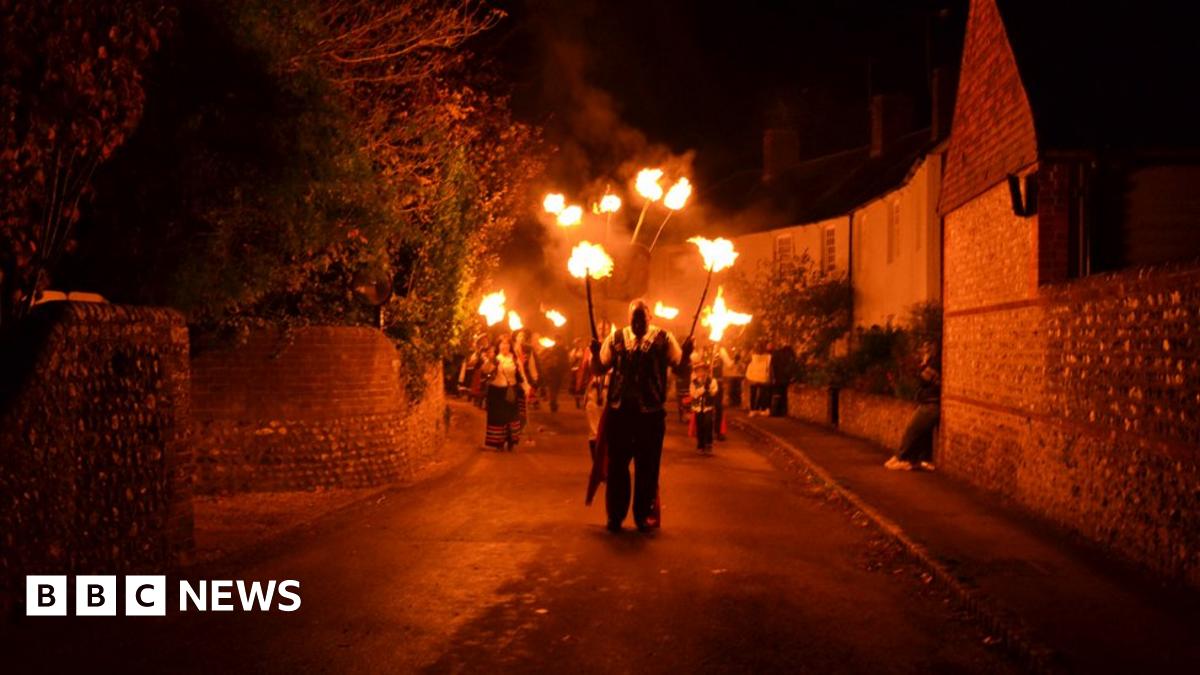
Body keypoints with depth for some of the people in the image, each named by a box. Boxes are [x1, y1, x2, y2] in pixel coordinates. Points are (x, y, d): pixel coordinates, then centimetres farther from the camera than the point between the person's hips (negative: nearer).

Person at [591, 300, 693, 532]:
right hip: (619, 411, 2)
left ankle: (644, 516, 23)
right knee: (616, 465, 10)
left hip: (651, 412, -1)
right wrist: (595, 354, -16)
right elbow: (599, 369, 4)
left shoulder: (663, 338, 0)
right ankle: (615, 516, 24)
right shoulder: (616, 338, 4)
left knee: (647, 467, 9)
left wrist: (686, 354, -25)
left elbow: (679, 366, -6)